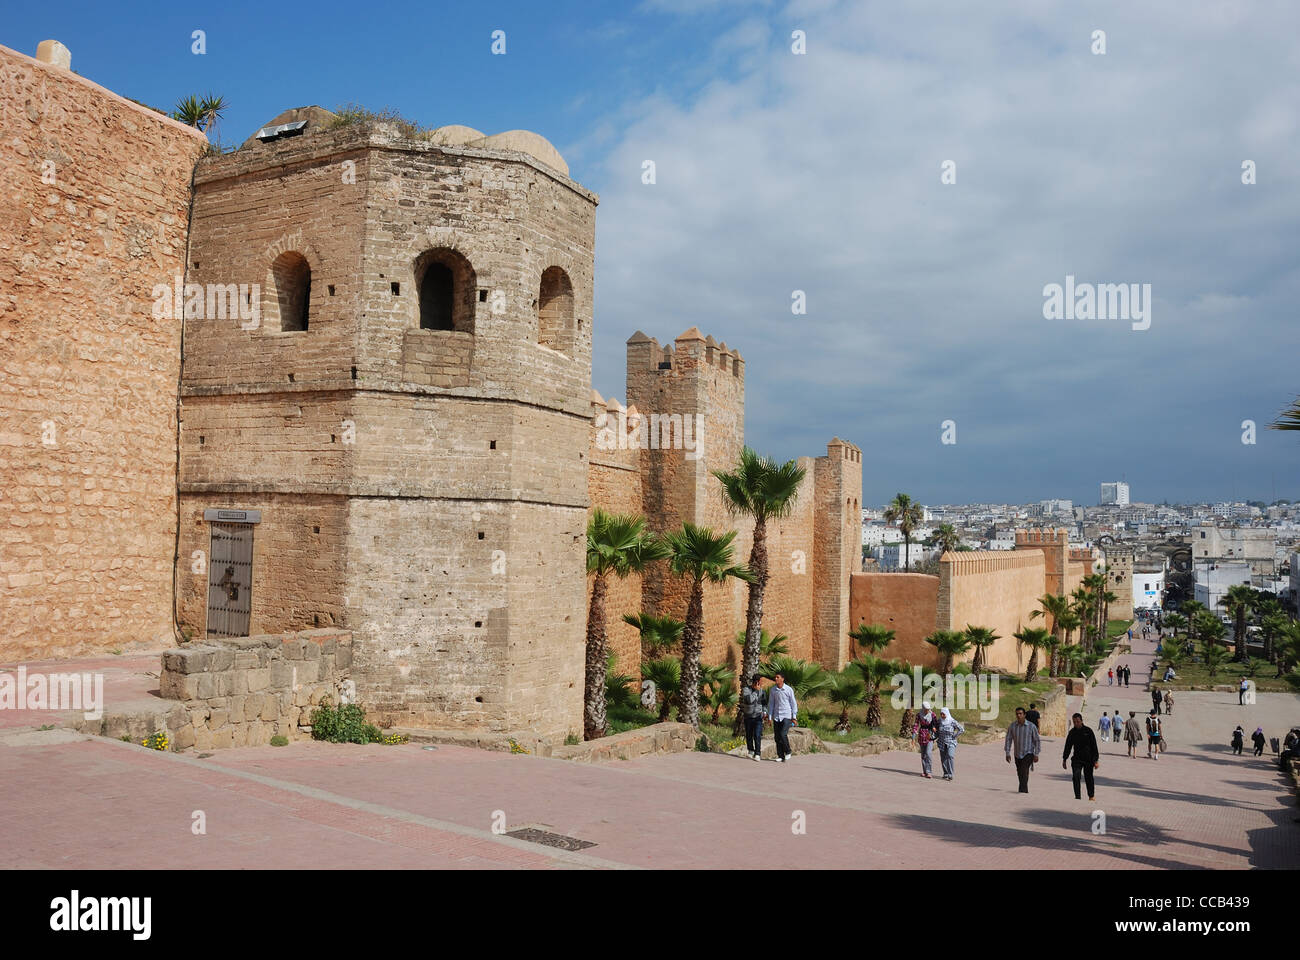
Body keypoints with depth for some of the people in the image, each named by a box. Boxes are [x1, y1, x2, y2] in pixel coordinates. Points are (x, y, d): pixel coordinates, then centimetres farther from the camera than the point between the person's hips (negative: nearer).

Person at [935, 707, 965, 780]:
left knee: (950, 756, -21)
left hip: (951, 743, -4)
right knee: (943, 759, 4)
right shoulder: (939, 721, 1)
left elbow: (962, 729, -7)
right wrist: (935, 737, -2)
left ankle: (950, 774, -17)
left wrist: (954, 736, -8)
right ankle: (946, 774, 18)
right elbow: (937, 731, 15)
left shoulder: (952, 721, -12)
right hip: (942, 743, 4)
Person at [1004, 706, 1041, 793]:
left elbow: (1037, 741, -5)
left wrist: (1036, 755, -8)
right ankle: (1025, 790, 32)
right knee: (1020, 774, 14)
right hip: (1017, 754, 4)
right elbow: (1008, 740, 0)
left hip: (1028, 754, -4)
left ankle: (1022, 790, -25)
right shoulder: (1012, 726, -5)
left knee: (1024, 771, -22)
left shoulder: (1031, 726, -12)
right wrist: (1007, 753, -6)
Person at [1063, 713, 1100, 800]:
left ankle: (1091, 795, 29)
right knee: (1076, 777, -10)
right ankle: (1077, 797, -4)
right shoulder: (1072, 732, 2)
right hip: (1077, 759, 2)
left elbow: (1094, 746, -4)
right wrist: (1064, 759, 11)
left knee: (1088, 778, 9)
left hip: (1088, 759, -2)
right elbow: (1068, 746, 11)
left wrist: (1096, 760, -8)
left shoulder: (1088, 731, -7)